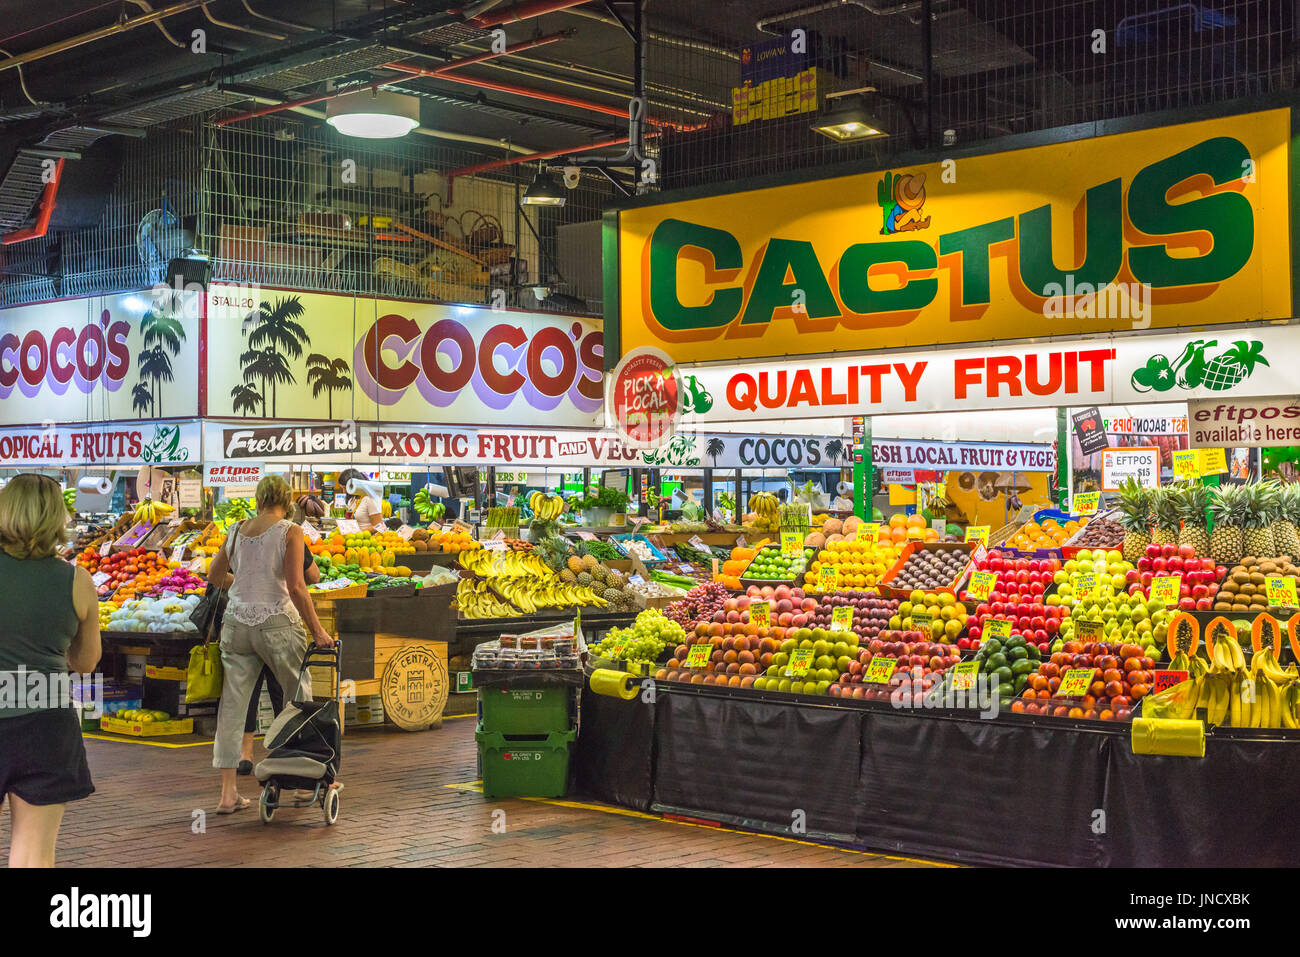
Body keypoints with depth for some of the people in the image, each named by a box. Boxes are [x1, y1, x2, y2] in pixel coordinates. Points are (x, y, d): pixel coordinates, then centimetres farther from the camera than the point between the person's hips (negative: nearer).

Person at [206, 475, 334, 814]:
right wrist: (317, 631, -9)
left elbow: (213, 579, 18)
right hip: (277, 624, -4)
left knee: (232, 708, 5)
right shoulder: (290, 532, -6)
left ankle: (228, 793, 4)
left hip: (236, 624, 4)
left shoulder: (236, 531, 9)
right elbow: (296, 586, -15)